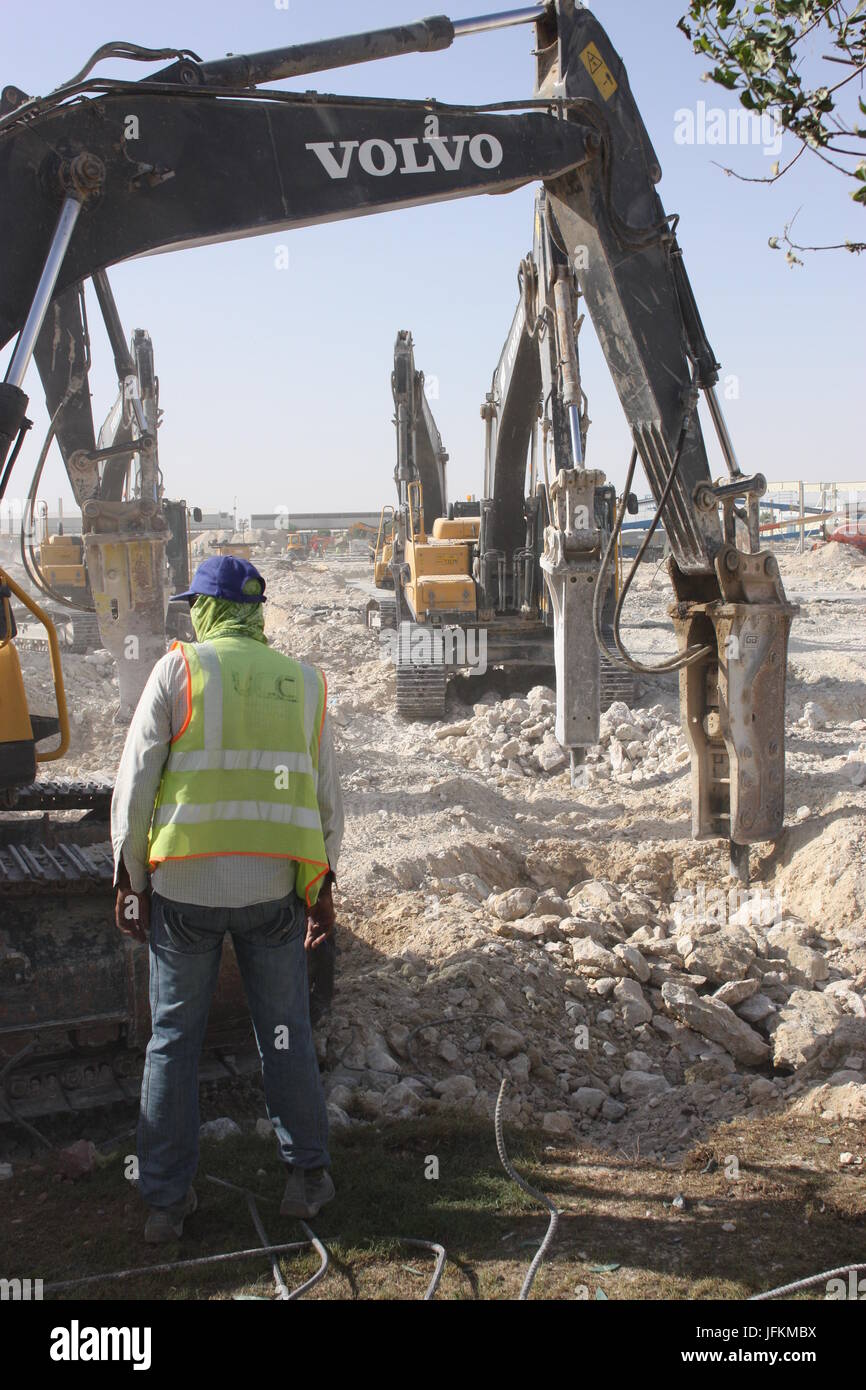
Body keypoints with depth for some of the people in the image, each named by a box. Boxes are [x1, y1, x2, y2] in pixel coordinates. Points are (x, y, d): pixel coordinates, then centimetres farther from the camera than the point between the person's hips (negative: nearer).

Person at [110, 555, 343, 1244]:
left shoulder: (179, 669, -3)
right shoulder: (304, 682, 6)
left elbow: (135, 784, -5)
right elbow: (327, 797, 10)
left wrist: (129, 880, 4)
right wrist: (323, 887, 18)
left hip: (185, 886, -2)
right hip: (276, 888, 2)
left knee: (174, 1040, 10)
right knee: (286, 1033, 15)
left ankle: (167, 1200, 17)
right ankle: (308, 1175, 24)